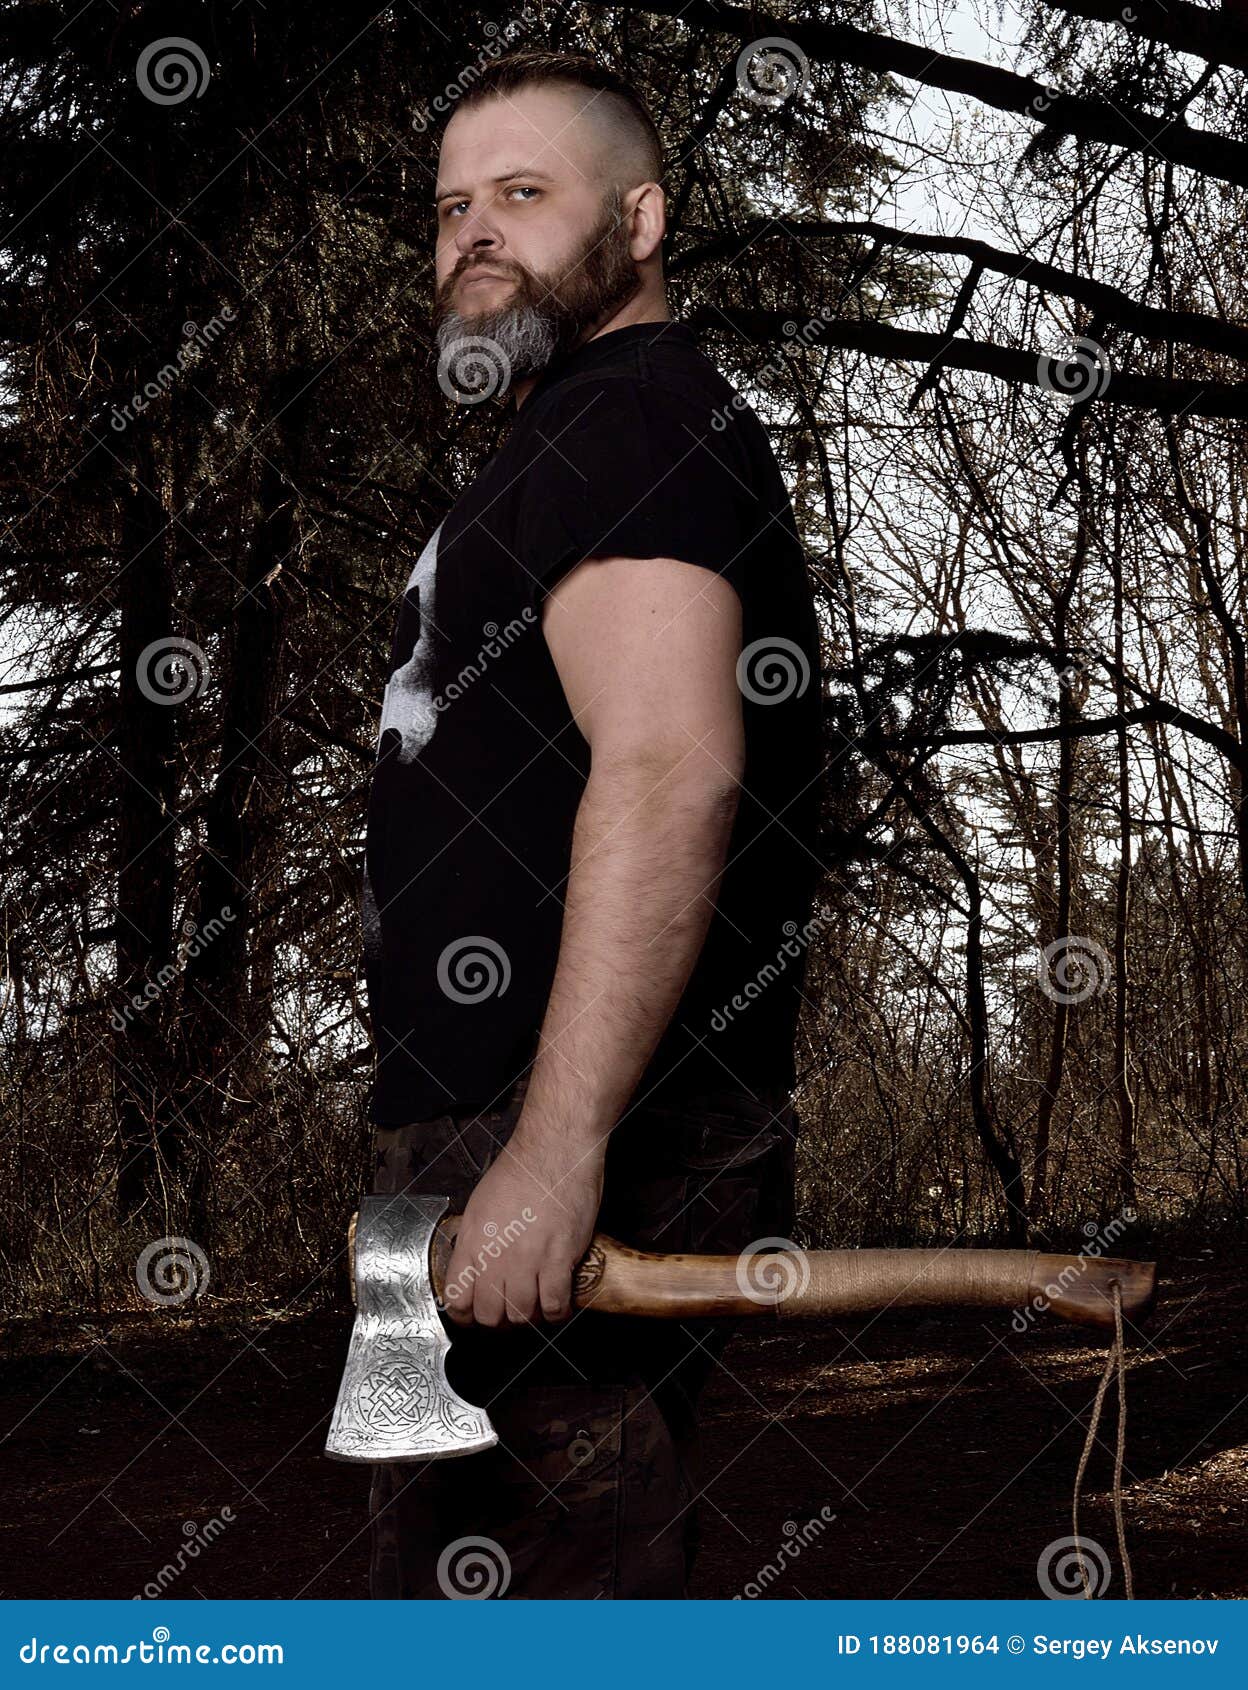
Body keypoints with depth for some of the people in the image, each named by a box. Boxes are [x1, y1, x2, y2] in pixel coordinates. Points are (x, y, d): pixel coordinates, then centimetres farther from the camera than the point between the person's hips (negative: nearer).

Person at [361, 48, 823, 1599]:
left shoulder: (632, 418, -7)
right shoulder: (574, 440, 26)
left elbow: (673, 773, -22)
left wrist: (555, 1150, -28)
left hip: (572, 1136, -11)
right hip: (498, 1127, 11)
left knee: (507, 1563, -11)